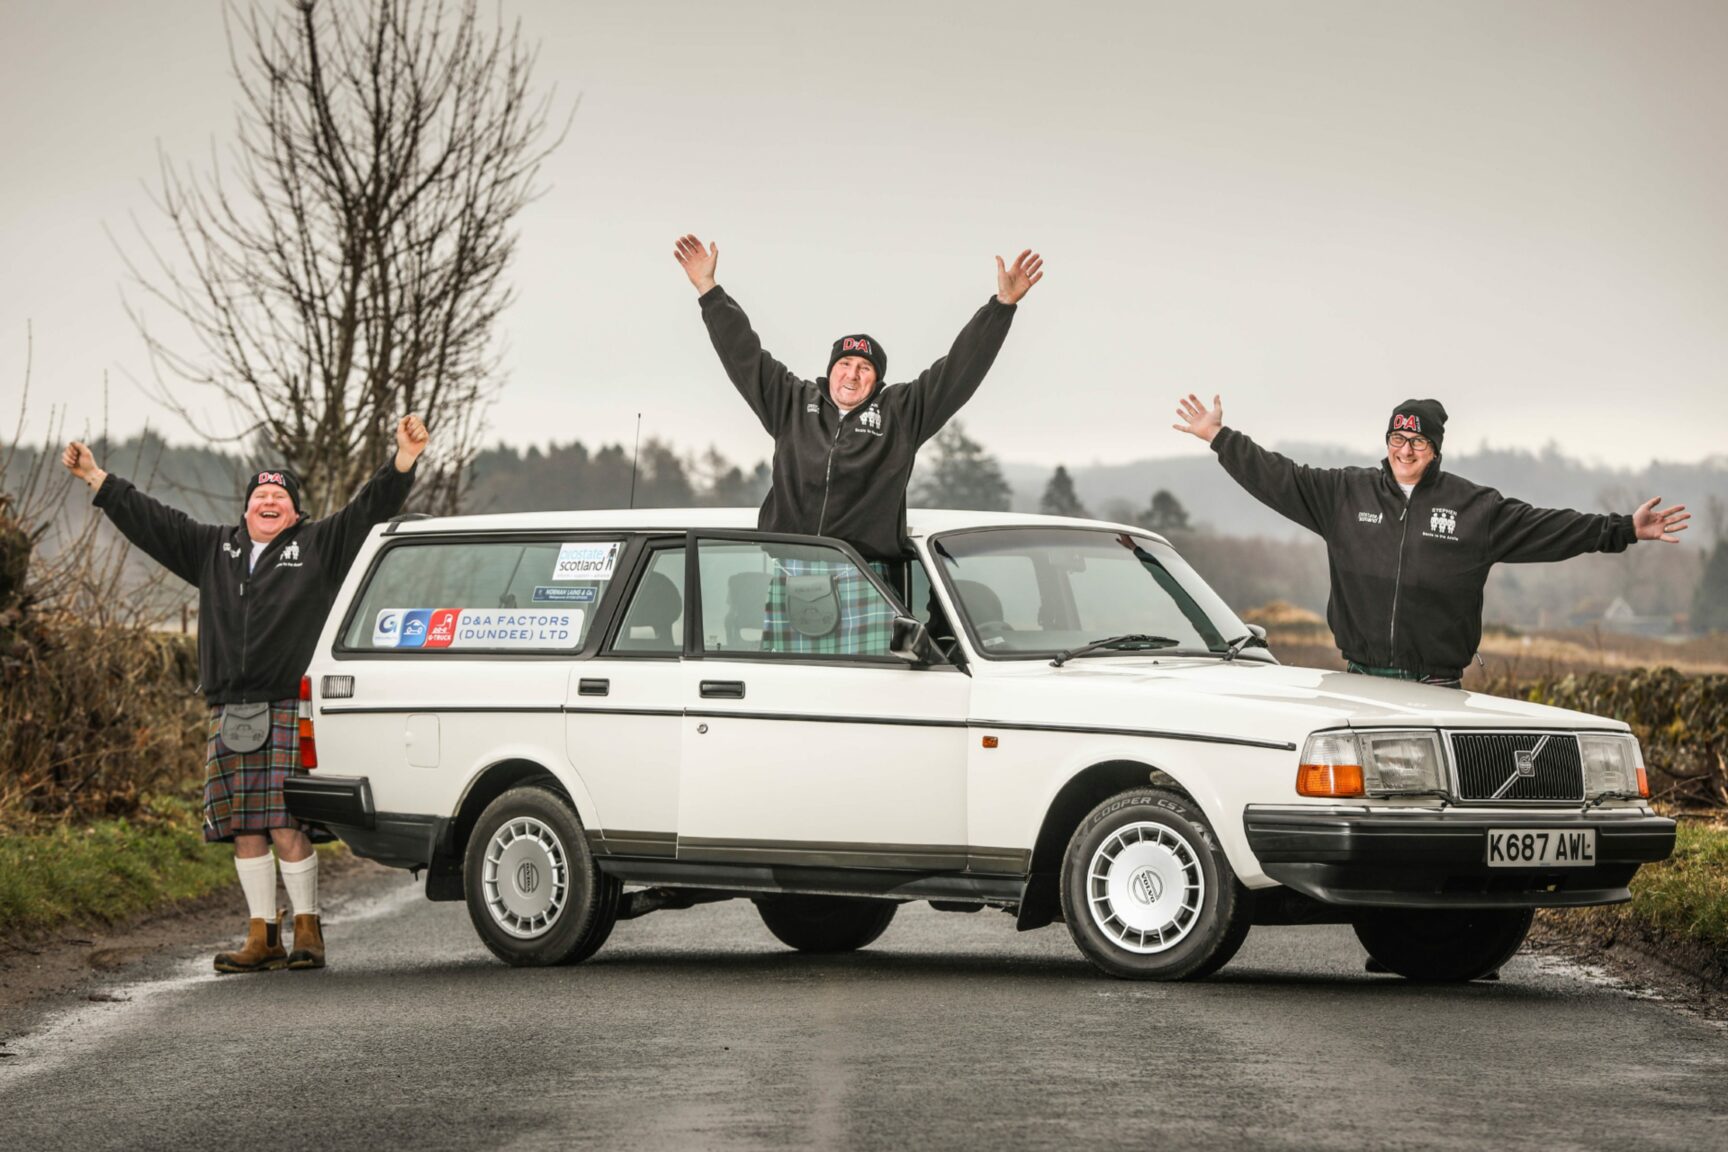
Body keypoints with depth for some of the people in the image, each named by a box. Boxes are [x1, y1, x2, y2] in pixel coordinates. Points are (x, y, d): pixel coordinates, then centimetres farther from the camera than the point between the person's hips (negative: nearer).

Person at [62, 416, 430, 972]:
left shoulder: (320, 546, 9)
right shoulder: (214, 549, 20)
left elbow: (372, 508, 2)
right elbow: (147, 520, 24)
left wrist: (403, 459, -11)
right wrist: (95, 478, 24)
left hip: (291, 712, -5)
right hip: (229, 715, 5)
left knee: (287, 827, -11)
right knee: (245, 831, 4)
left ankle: (308, 931, -1)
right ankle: (263, 937, 10)